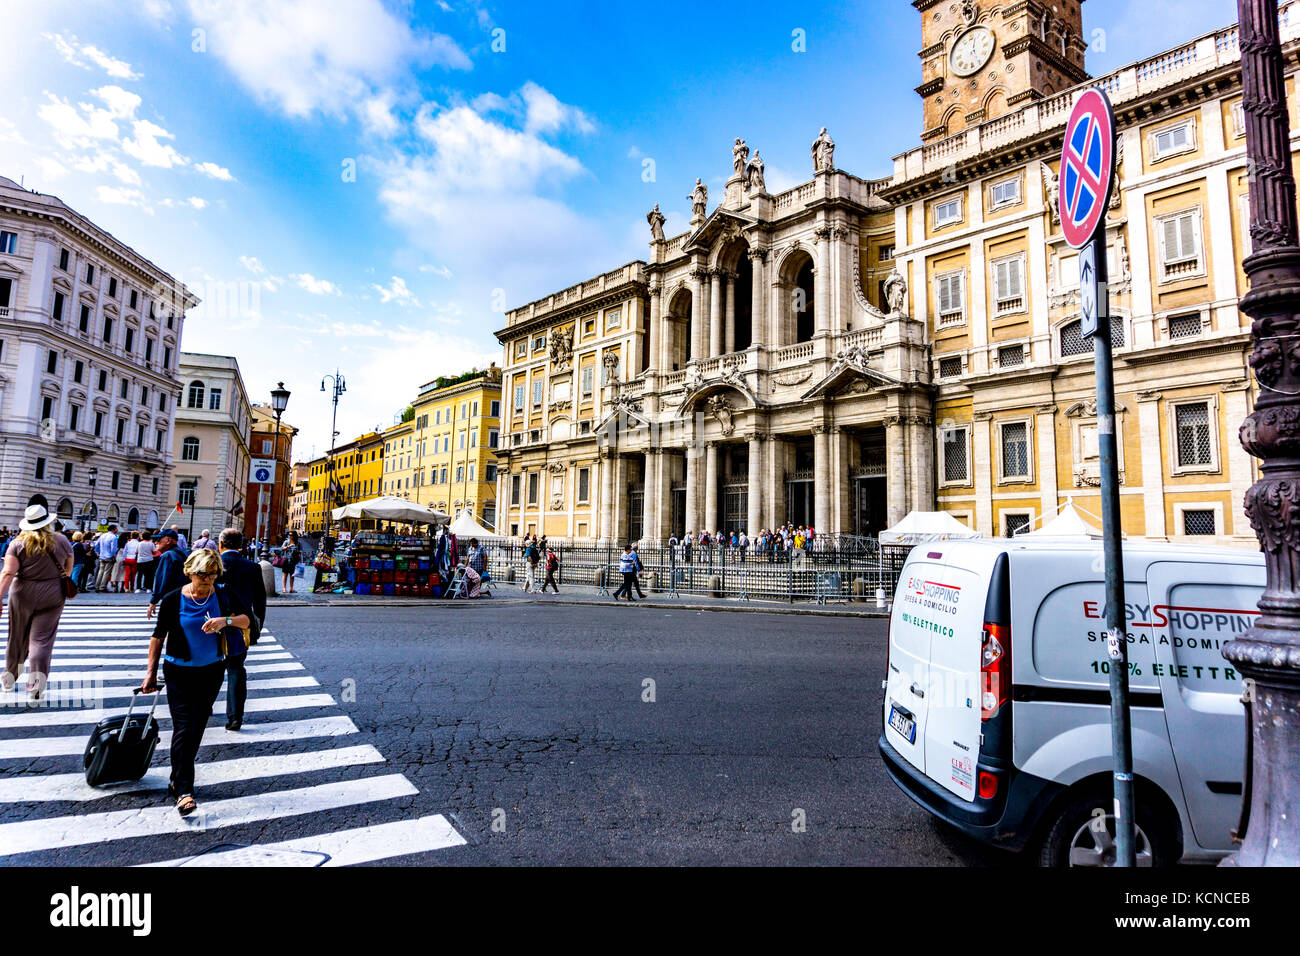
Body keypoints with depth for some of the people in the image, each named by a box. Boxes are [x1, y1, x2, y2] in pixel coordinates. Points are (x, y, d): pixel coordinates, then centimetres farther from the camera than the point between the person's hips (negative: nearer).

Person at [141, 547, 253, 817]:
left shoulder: (223, 595, -4)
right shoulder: (173, 599, -9)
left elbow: (248, 619, -5)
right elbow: (158, 636, 0)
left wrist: (226, 620, -25)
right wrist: (151, 671, 1)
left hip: (212, 671, 3)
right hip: (179, 672, -3)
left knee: (197, 728, 12)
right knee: (183, 729, -9)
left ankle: (177, 782, 29)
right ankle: (184, 792, -6)